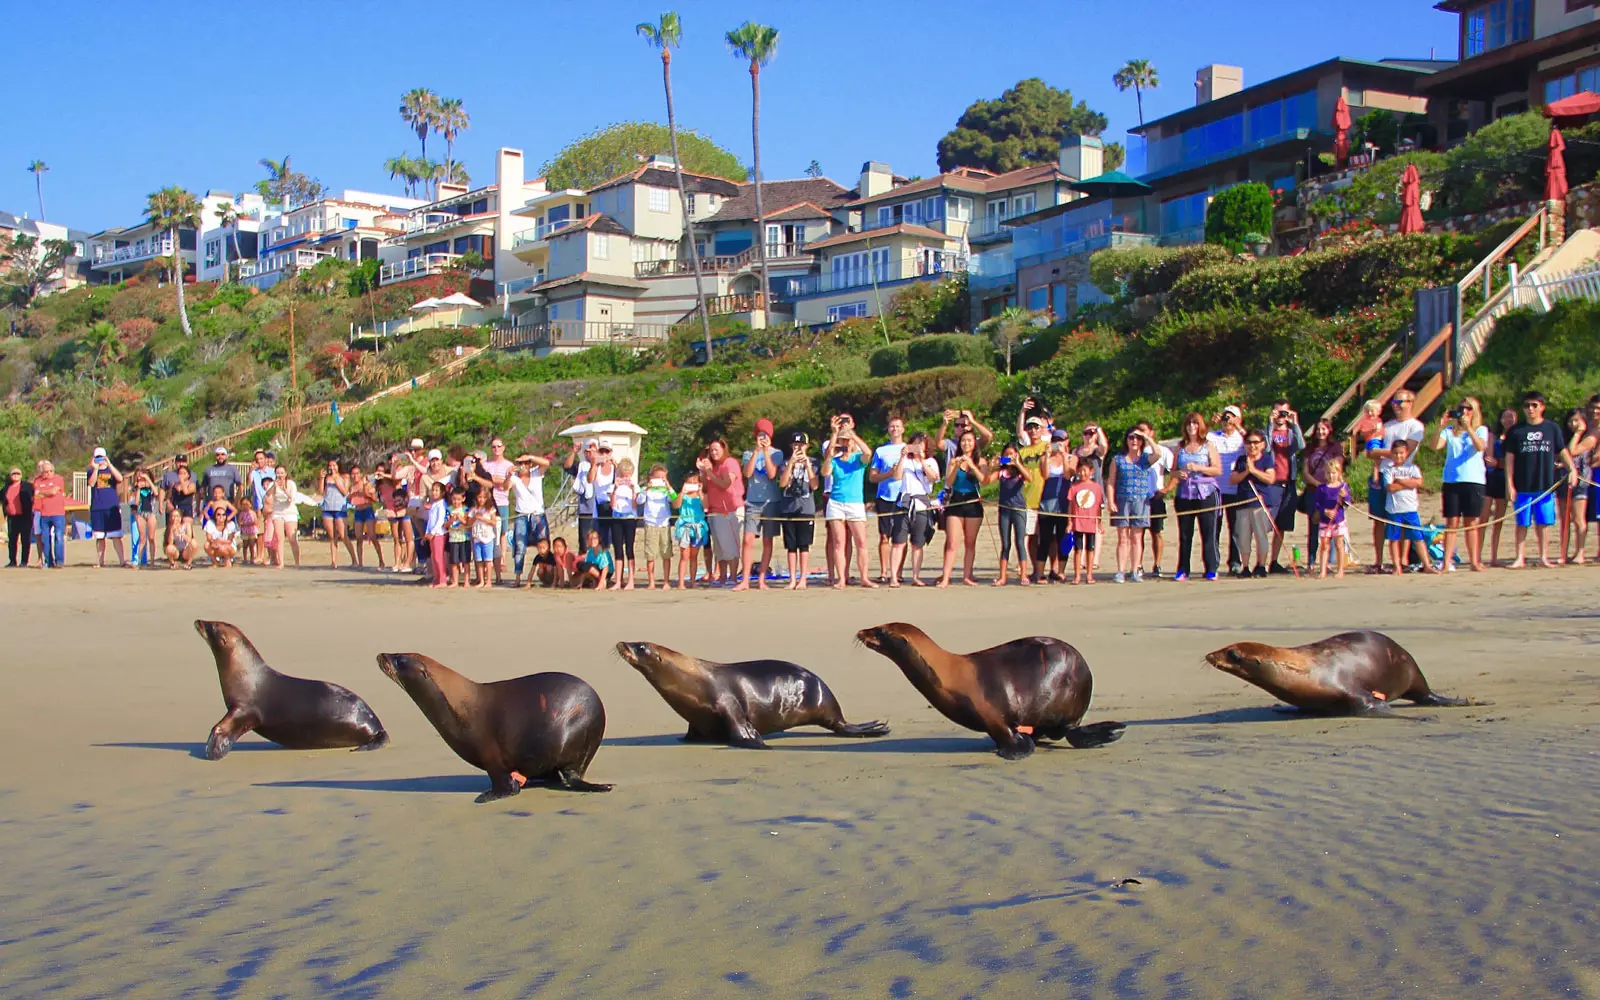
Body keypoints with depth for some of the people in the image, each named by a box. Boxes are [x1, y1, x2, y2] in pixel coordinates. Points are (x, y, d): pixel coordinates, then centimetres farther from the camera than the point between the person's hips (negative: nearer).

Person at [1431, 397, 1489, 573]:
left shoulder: (1481, 430, 7)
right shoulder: (1450, 431, 10)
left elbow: (1480, 446, -13)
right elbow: (1435, 446, -4)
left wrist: (1468, 427, -21)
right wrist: (1440, 427, -15)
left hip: (1473, 481, -1)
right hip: (1451, 481, 1)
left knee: (1471, 523, 3)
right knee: (1451, 523, 0)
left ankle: (1474, 561, 8)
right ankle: (1447, 563, -2)